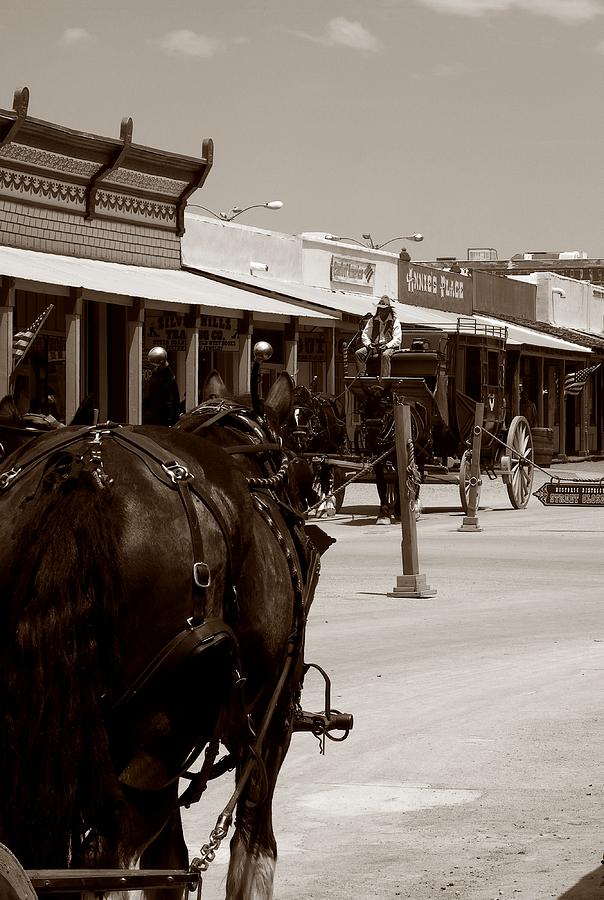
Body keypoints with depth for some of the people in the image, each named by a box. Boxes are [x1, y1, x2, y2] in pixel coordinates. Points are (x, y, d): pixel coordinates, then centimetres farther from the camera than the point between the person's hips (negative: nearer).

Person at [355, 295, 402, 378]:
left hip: (389, 347, -4)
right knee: (358, 353, -18)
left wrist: (387, 346, -22)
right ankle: (361, 376, -20)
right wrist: (368, 344, -9)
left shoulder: (395, 322, 2)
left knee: (385, 355, -40)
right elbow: (364, 335, 12)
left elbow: (397, 339, -6)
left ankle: (384, 378, -41)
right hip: (374, 346, 4)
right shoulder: (372, 321, 15)